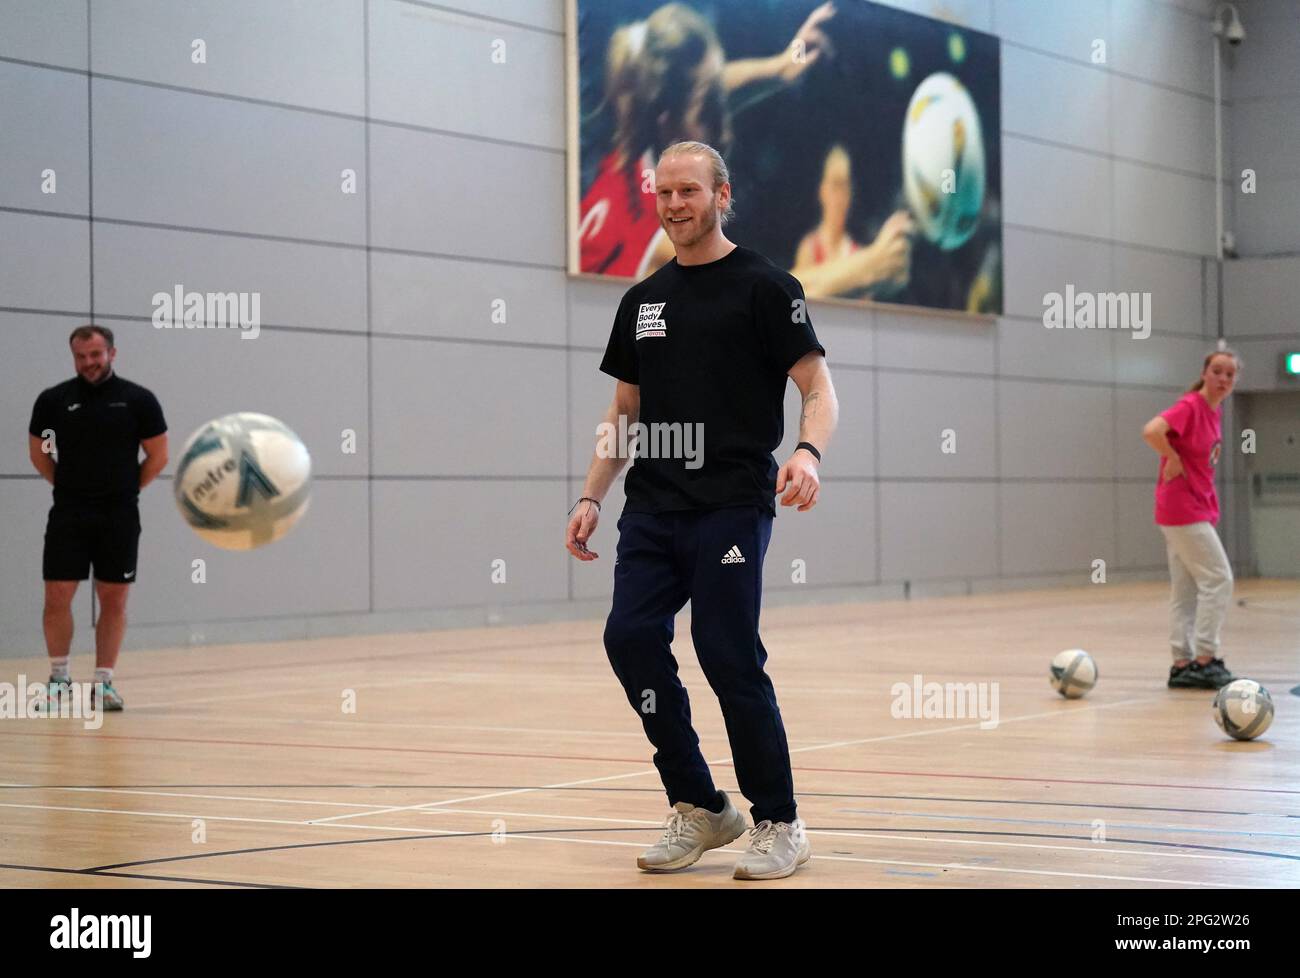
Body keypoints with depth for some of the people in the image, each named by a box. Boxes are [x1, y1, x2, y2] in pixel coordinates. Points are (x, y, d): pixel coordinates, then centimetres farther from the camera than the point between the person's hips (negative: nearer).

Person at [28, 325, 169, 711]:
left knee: (114, 600, 2)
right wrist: (67, 485, 7)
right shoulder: (53, 400, 1)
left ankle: (103, 683, 11)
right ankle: (59, 678, 13)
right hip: (68, 515, 1)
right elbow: (38, 451, 14)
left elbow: (158, 455, 5)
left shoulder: (138, 400, -2)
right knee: (57, 597, -3)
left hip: (119, 516, 0)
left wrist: (127, 489, 3)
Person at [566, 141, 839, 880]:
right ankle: (699, 810, 8)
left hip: (732, 506, -5)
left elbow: (819, 387, -6)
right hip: (654, 506, 6)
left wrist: (808, 452, -25)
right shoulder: (644, 300, 16)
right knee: (631, 637, -8)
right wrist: (592, 497, 12)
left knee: (728, 654, -11)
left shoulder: (764, 286, -1)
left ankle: (780, 825, 5)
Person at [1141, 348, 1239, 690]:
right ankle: (1204, 659, -5)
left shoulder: (1215, 411, 11)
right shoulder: (1189, 406, -15)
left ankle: (1183, 665, 13)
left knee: (1186, 590, 10)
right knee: (1218, 578, -8)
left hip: (1198, 508, 9)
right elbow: (1152, 431, -32)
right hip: (1182, 509, -9)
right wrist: (1174, 461, -18)